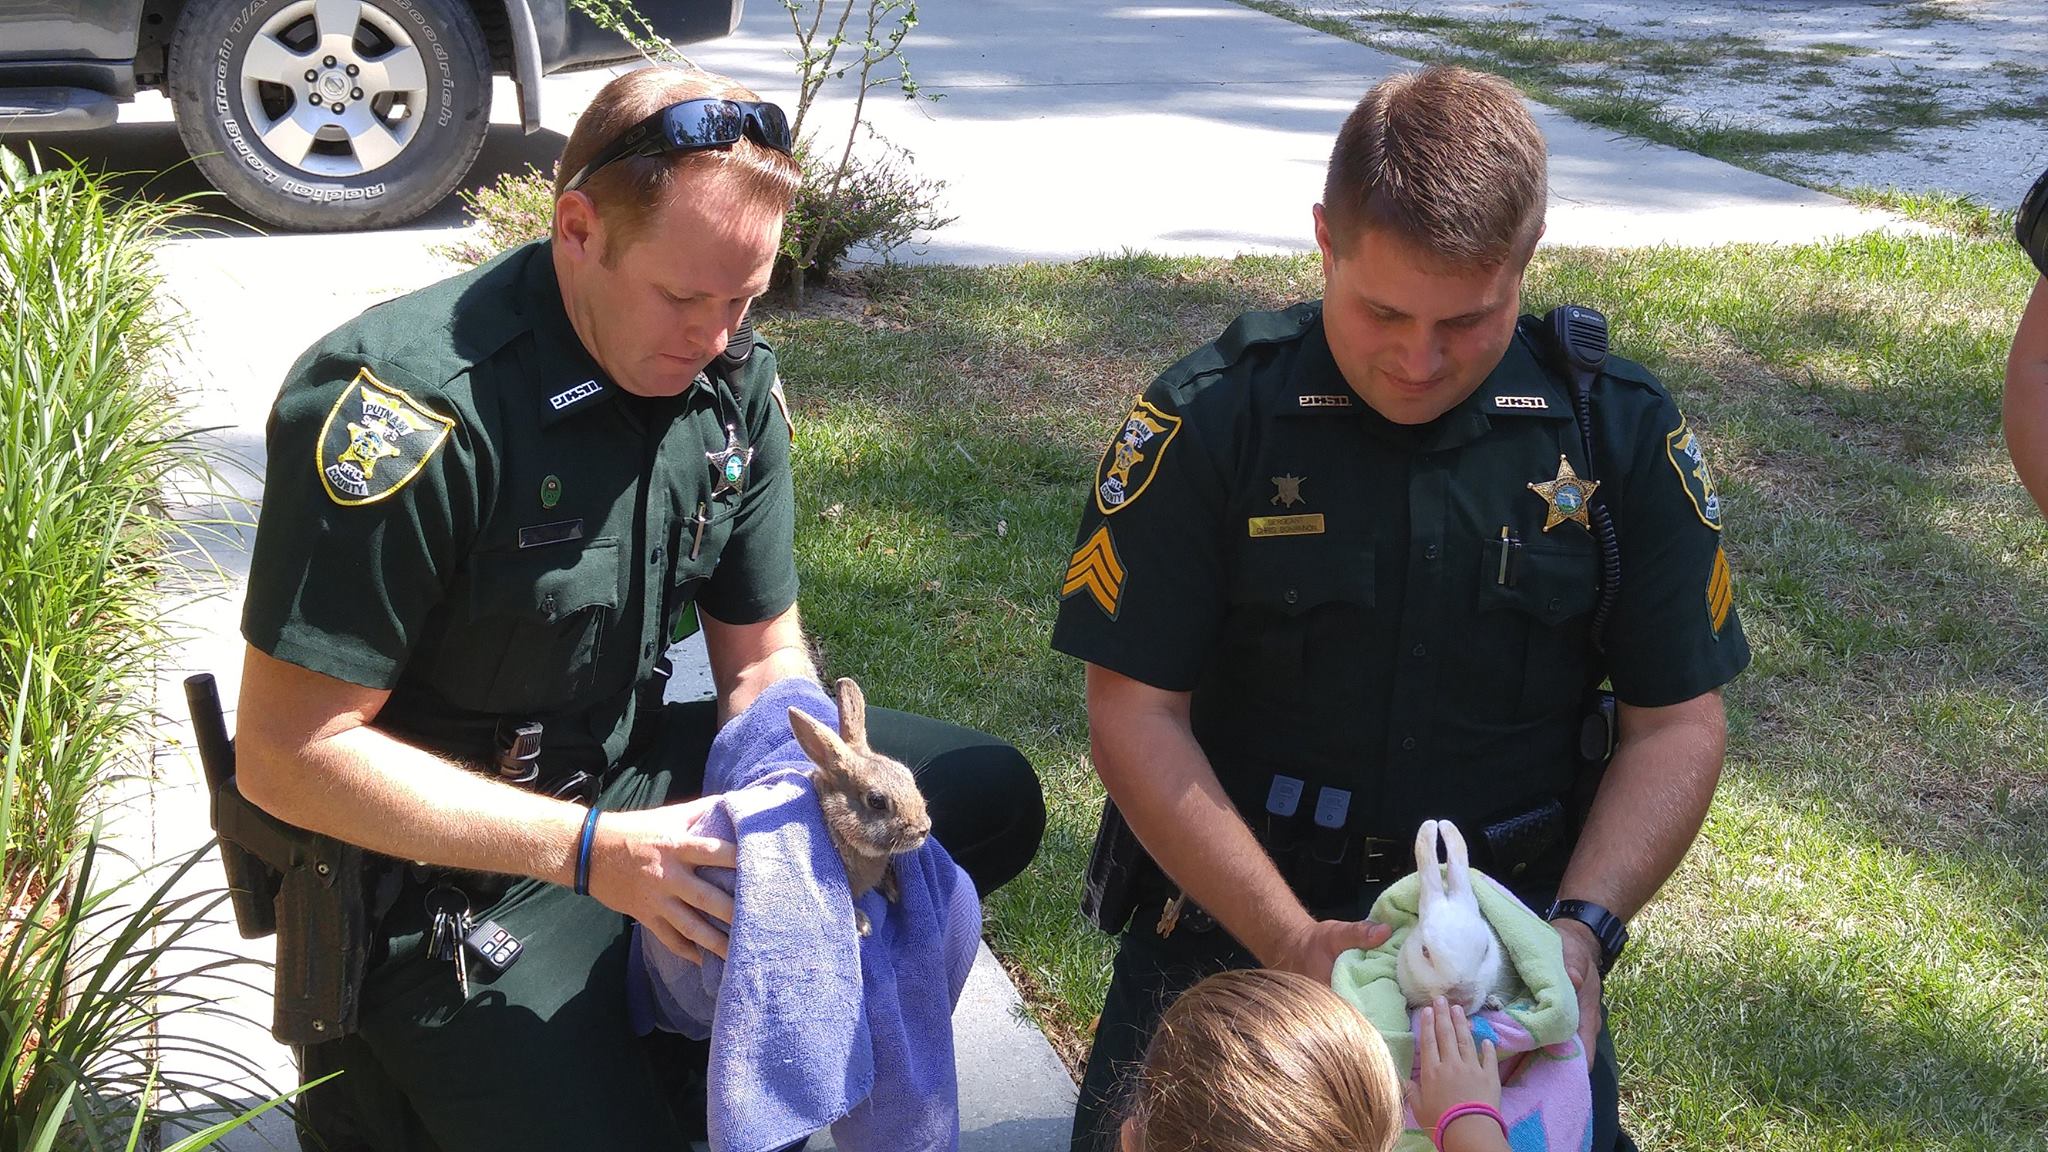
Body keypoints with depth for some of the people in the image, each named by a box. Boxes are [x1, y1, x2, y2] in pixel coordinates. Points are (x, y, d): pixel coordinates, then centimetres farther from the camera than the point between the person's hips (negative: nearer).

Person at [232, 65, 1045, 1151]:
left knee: (990, 796, 3)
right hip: (450, 872, -7)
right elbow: (286, 755, -24)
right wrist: (591, 851, -28)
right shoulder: (413, 403, -25)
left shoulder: (731, 377, -3)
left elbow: (762, 656, 6)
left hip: (638, 783, 7)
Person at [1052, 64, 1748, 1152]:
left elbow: (1677, 723, 2)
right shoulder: (1207, 420, -9)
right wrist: (1296, 943, -18)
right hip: (1239, 903, -1)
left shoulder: (1623, 435, -3)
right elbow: (1137, 716, -9)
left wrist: (1582, 929, -13)